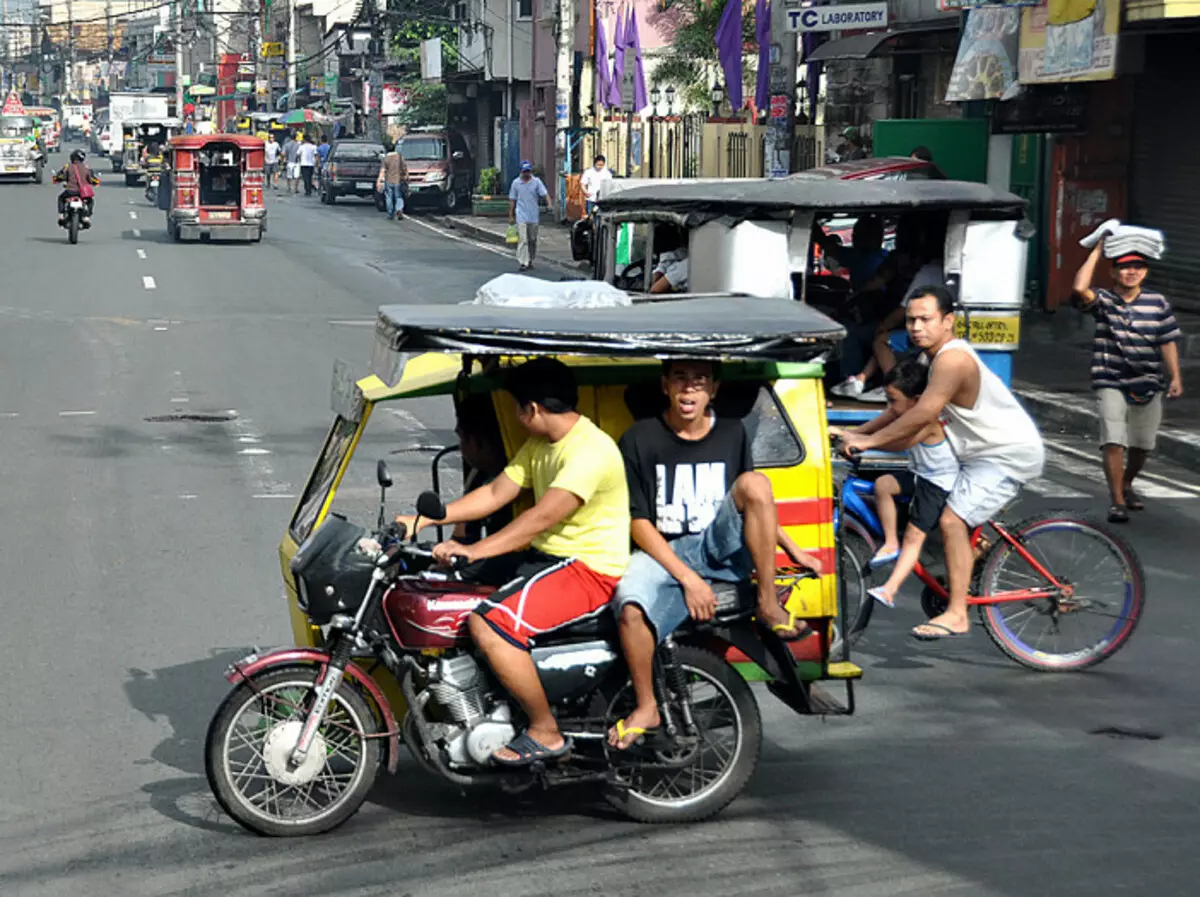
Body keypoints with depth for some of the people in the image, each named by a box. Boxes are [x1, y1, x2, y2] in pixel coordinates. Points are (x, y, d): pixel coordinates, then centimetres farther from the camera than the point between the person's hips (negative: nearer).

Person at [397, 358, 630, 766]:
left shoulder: (589, 451, -22)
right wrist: (423, 521, 6)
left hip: (591, 569, -10)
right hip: (546, 556, 10)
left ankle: (545, 733, -14)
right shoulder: (541, 444, 11)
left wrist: (474, 551, -34)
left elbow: (542, 517, -31)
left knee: (489, 623, -26)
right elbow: (495, 494, 12)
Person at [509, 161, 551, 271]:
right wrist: (511, 216, 7)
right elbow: (512, 200, 8)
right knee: (523, 240, -11)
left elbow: (545, 193, -8)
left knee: (532, 240, 12)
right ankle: (523, 262, -14)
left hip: (534, 216, 2)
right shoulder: (516, 183, 3)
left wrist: (549, 204, -27)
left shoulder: (536, 181, 2)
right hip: (521, 216, -2)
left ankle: (530, 261, 25)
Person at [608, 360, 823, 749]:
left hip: (721, 547, 3)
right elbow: (638, 522, -8)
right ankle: (646, 707, -12)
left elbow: (756, 504, 20)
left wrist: (794, 551, 12)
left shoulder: (732, 433, 6)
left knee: (755, 482, -25)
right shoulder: (641, 439, -6)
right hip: (664, 552, -2)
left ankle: (769, 606, -20)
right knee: (630, 608, -35)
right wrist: (688, 578, -17)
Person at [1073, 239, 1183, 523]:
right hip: (1112, 384, -3)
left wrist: (1175, 377, -2)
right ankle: (1117, 501, -12)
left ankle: (1127, 486, 39)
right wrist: (1097, 251, -15)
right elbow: (1080, 288, -23)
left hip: (1148, 386, 3)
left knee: (1142, 444, 13)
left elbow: (1168, 342, 7)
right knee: (1113, 441, -16)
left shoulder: (1158, 303, 3)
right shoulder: (1104, 300, -3)